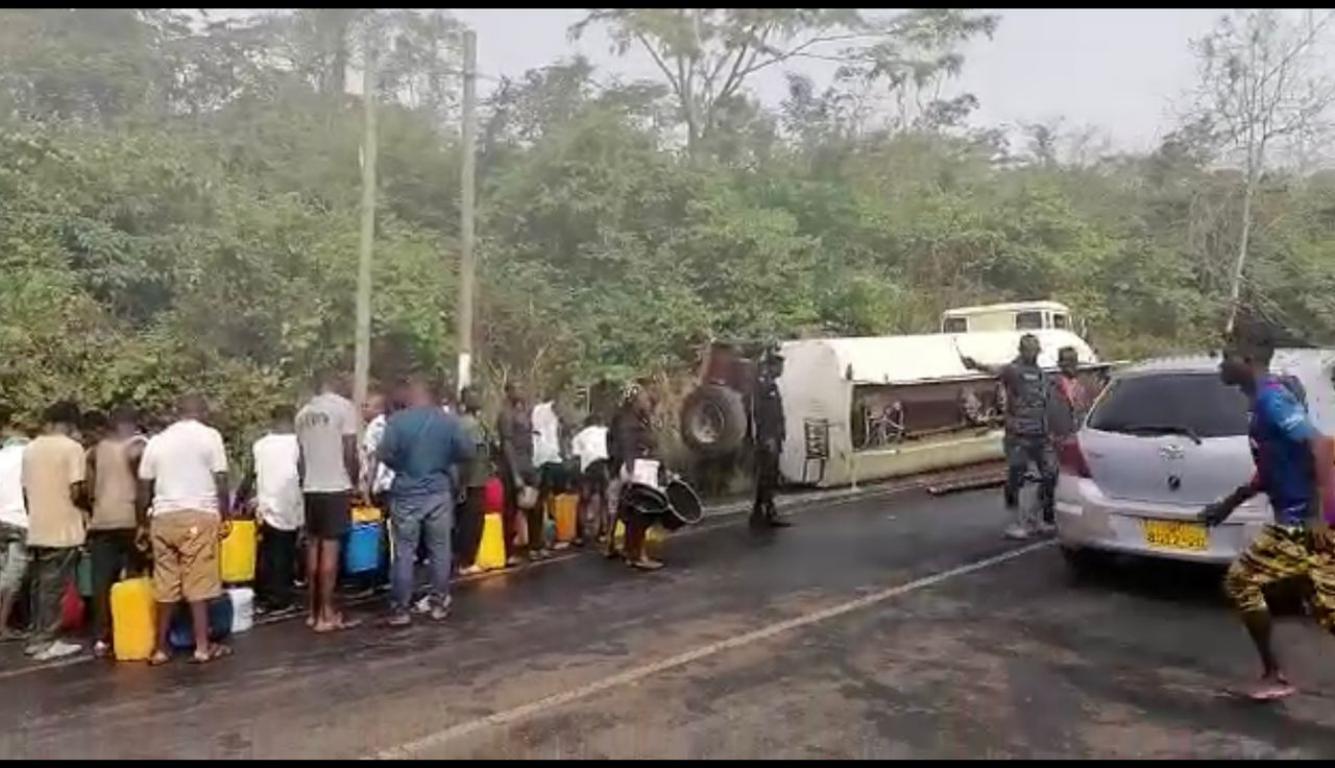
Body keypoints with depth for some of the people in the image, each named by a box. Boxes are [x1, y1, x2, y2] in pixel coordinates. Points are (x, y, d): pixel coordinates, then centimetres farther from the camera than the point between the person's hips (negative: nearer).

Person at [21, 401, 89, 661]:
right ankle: (46, 642, 3)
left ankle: (37, 638, 21)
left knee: (40, 586, 15)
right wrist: (87, 494, 4)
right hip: (63, 530, -7)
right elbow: (76, 492, -17)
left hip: (37, 530, 7)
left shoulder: (31, 448, 9)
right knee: (53, 588, -1)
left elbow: (26, 490, 14)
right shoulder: (71, 447, -12)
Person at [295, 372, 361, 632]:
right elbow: (349, 452, -10)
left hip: (310, 487, 6)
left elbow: (302, 452, 13)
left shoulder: (303, 413, 12)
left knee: (314, 545, 12)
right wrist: (355, 479, 5)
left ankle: (314, 611, 18)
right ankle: (327, 614, 0)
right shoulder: (344, 407, -7)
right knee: (330, 547, -3)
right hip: (336, 487, -6)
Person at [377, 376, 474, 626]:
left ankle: (400, 609, 7)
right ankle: (439, 603, 17)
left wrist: (402, 466, 8)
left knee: (404, 553, 3)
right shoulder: (449, 421, -2)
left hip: (406, 494, -2)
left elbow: (385, 455, -12)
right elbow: (467, 453, -2)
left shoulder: (397, 421, -9)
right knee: (440, 550, 11)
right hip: (439, 493, 2)